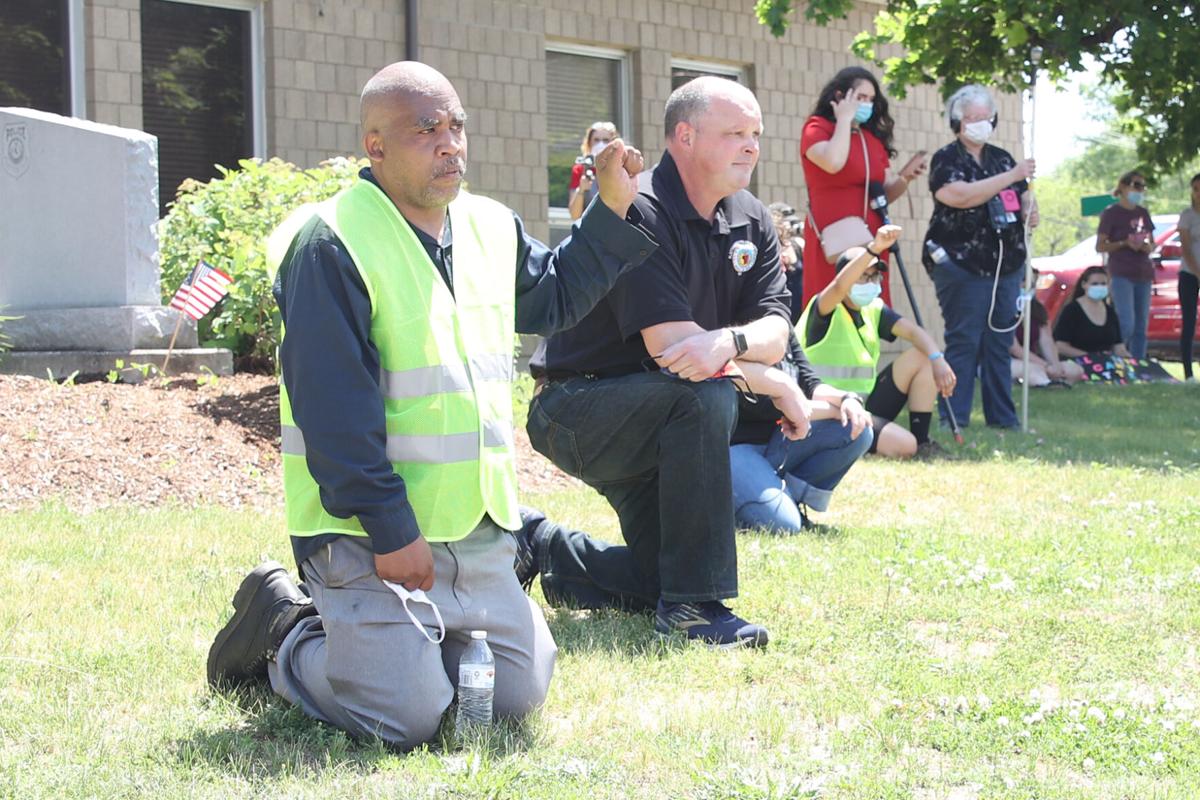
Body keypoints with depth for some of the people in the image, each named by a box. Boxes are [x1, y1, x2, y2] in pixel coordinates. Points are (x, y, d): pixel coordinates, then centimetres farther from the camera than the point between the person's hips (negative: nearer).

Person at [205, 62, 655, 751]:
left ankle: (370, 635, 28)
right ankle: (282, 632, 13)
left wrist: (614, 209, 15)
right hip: (370, 532, -8)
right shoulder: (331, 245, -15)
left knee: (519, 694, 9)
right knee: (407, 719, -15)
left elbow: (553, 297, 29)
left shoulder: (490, 228, 10)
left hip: (478, 531, 8)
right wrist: (390, 531, -21)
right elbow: (333, 411, -19)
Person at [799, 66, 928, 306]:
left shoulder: (873, 138, 16)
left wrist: (904, 177, -2)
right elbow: (833, 163, -23)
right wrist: (844, 119, -9)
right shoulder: (817, 128, -1)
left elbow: (886, 192, 19)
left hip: (870, 240, 6)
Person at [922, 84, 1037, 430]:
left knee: (1000, 342, 7)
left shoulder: (1002, 158, 16)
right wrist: (1011, 176, -22)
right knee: (963, 341, -8)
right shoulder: (946, 160, -2)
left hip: (1006, 265, 6)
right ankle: (953, 419, -4)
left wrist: (1031, 209, -2)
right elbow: (962, 195, -20)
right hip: (961, 265, -6)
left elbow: (1025, 197, 23)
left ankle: (1002, 416, 11)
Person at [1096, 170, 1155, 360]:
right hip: (1121, 275, -6)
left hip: (1143, 275, 6)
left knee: (1141, 328, 4)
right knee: (1126, 325, -18)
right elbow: (1100, 246, -4)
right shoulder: (1111, 213, -2)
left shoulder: (1143, 213, 15)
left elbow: (1152, 242, 22)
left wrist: (1149, 247, -2)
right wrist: (1125, 243, -18)